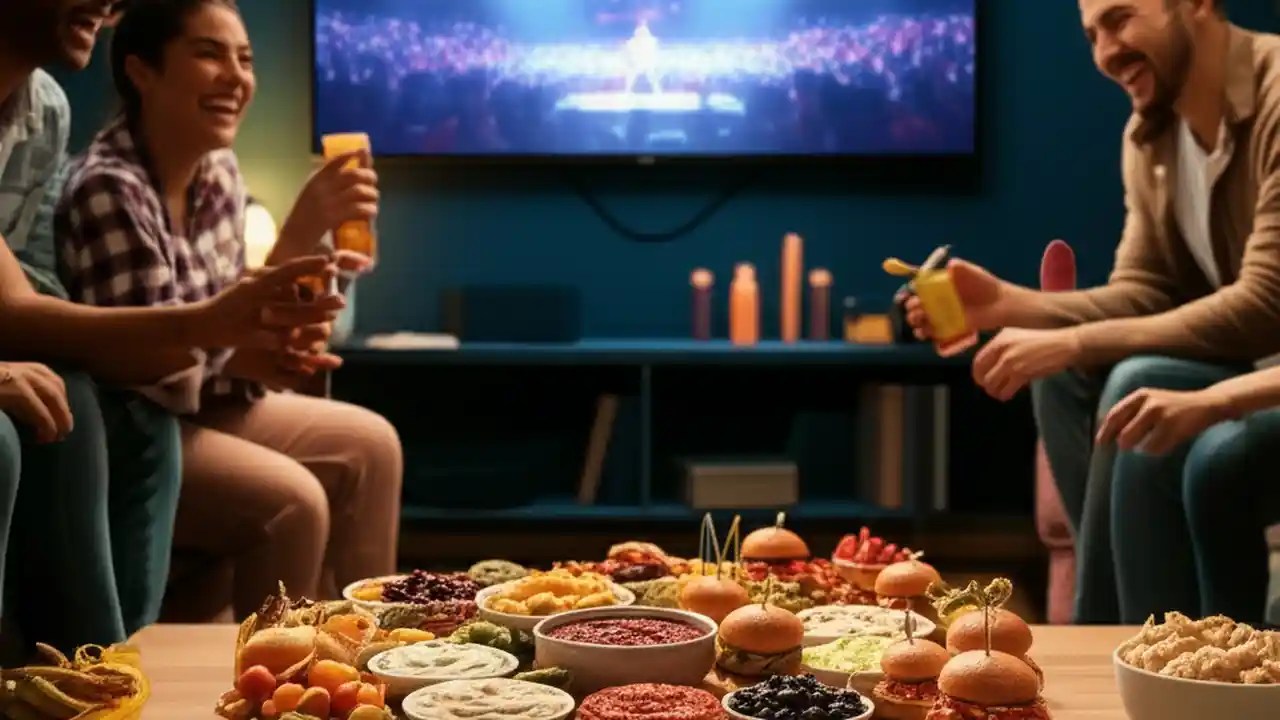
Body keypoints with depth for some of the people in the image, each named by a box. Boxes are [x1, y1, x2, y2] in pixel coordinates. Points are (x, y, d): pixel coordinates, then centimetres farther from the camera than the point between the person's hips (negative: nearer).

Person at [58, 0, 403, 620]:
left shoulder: (219, 170, 0)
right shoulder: (109, 190, -25)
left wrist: (281, 344, -14)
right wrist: (297, 239, -33)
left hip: (196, 406, 9)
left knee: (367, 443, 3)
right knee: (291, 500, -23)